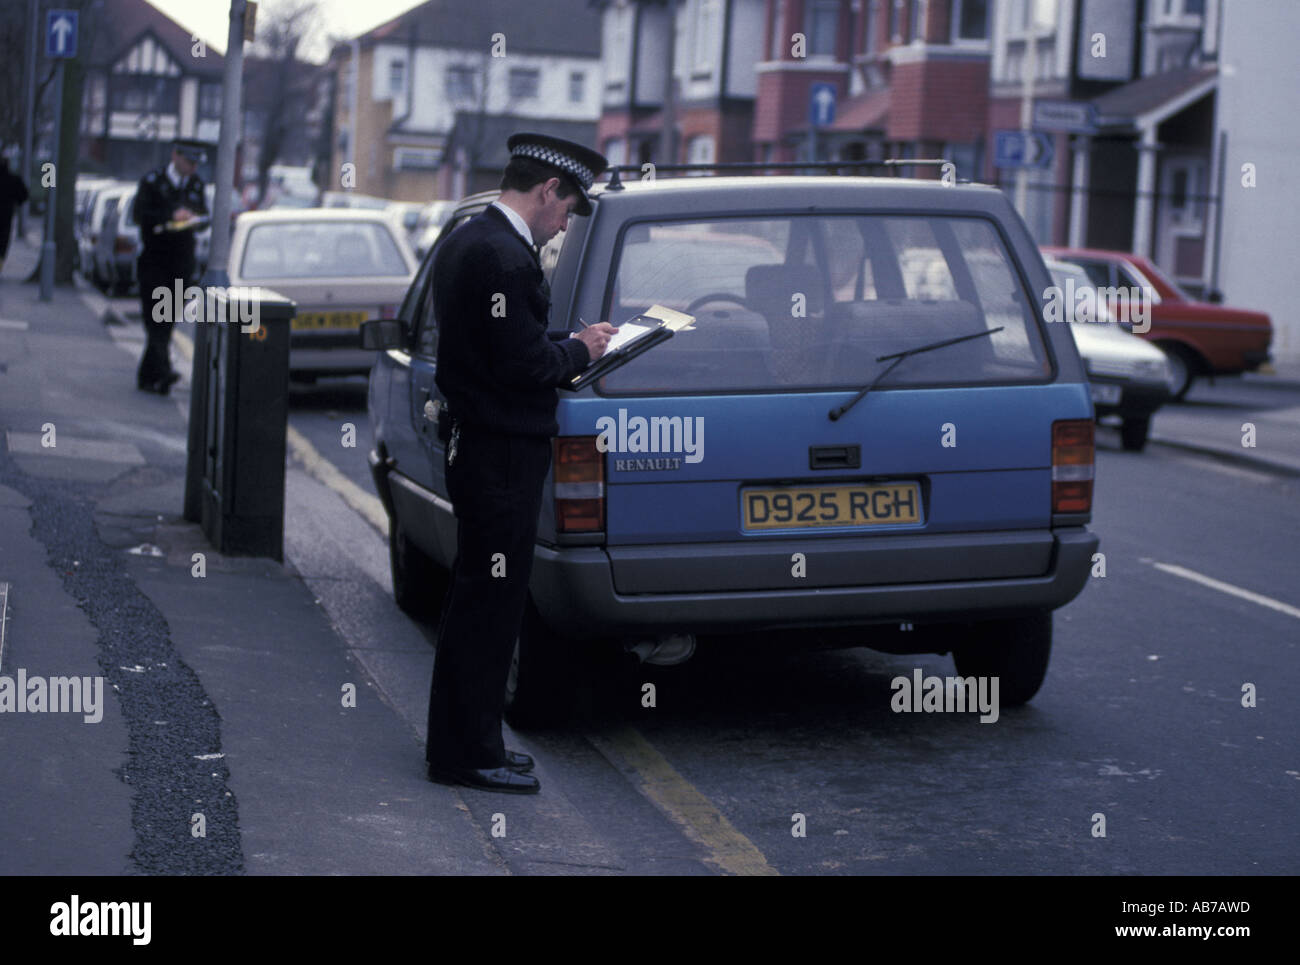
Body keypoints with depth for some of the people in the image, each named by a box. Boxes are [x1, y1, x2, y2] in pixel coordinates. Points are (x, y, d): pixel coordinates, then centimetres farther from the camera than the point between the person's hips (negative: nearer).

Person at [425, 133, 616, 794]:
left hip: (474, 440, 11)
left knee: (476, 597, 17)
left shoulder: (466, 241, 13)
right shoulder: (504, 257, -20)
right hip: (501, 454, -11)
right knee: (491, 600, -3)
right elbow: (524, 365, -23)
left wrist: (565, 345, 11)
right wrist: (580, 350, -6)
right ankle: (469, 753, 4)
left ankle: (459, 740, 27)